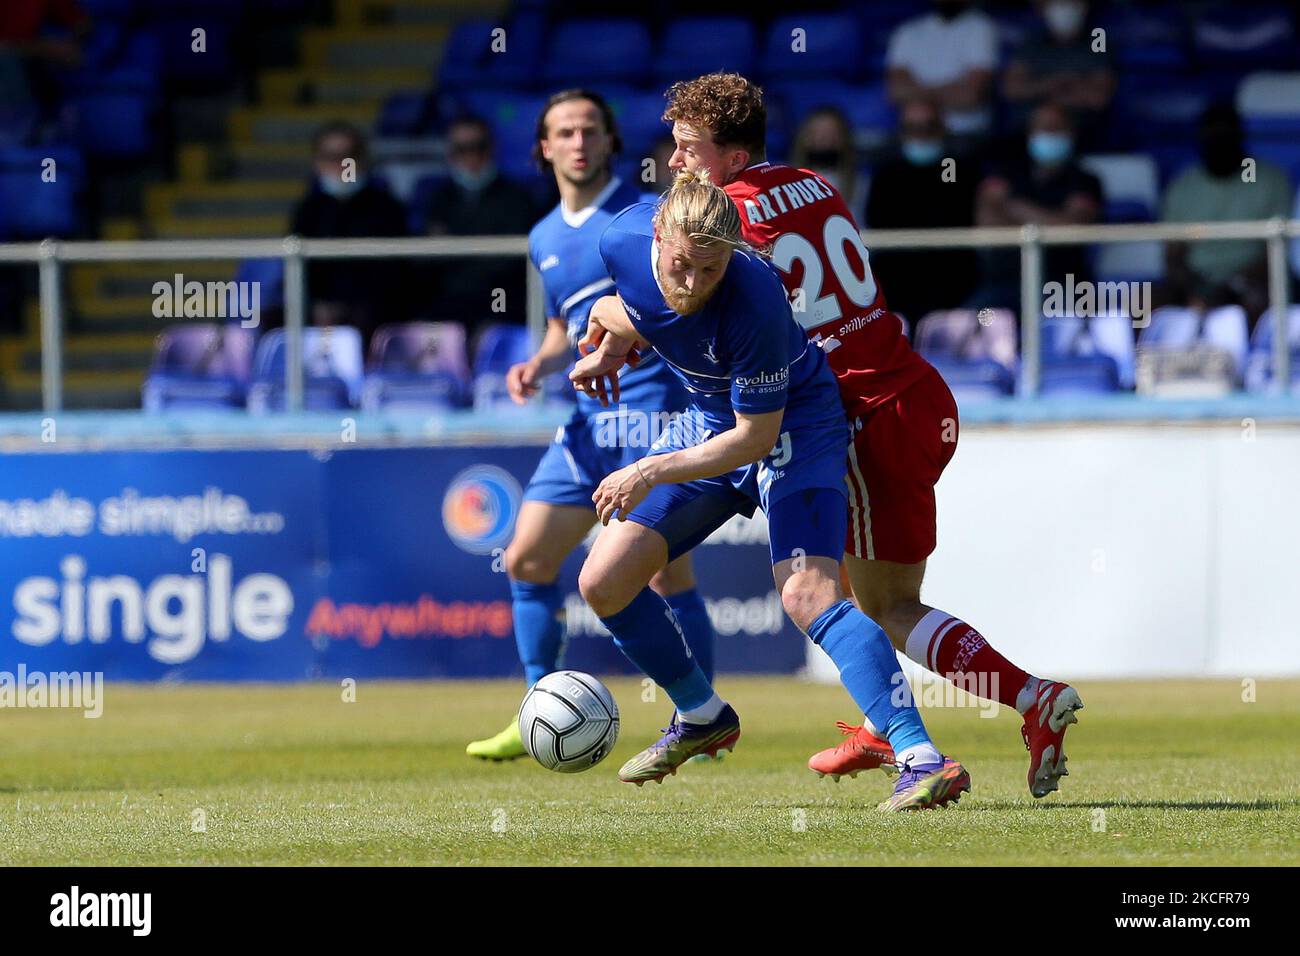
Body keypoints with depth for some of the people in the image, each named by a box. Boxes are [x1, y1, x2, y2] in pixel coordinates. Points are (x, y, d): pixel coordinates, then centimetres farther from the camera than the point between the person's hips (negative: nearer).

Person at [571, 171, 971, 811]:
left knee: (806, 593, -27)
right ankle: (702, 718, 25)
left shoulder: (755, 302, -36)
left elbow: (755, 436, -27)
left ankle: (922, 761, -32)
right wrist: (614, 343, 18)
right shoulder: (624, 239, -19)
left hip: (791, 423, -7)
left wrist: (652, 473, -29)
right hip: (708, 419, 7)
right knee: (603, 584, 1)